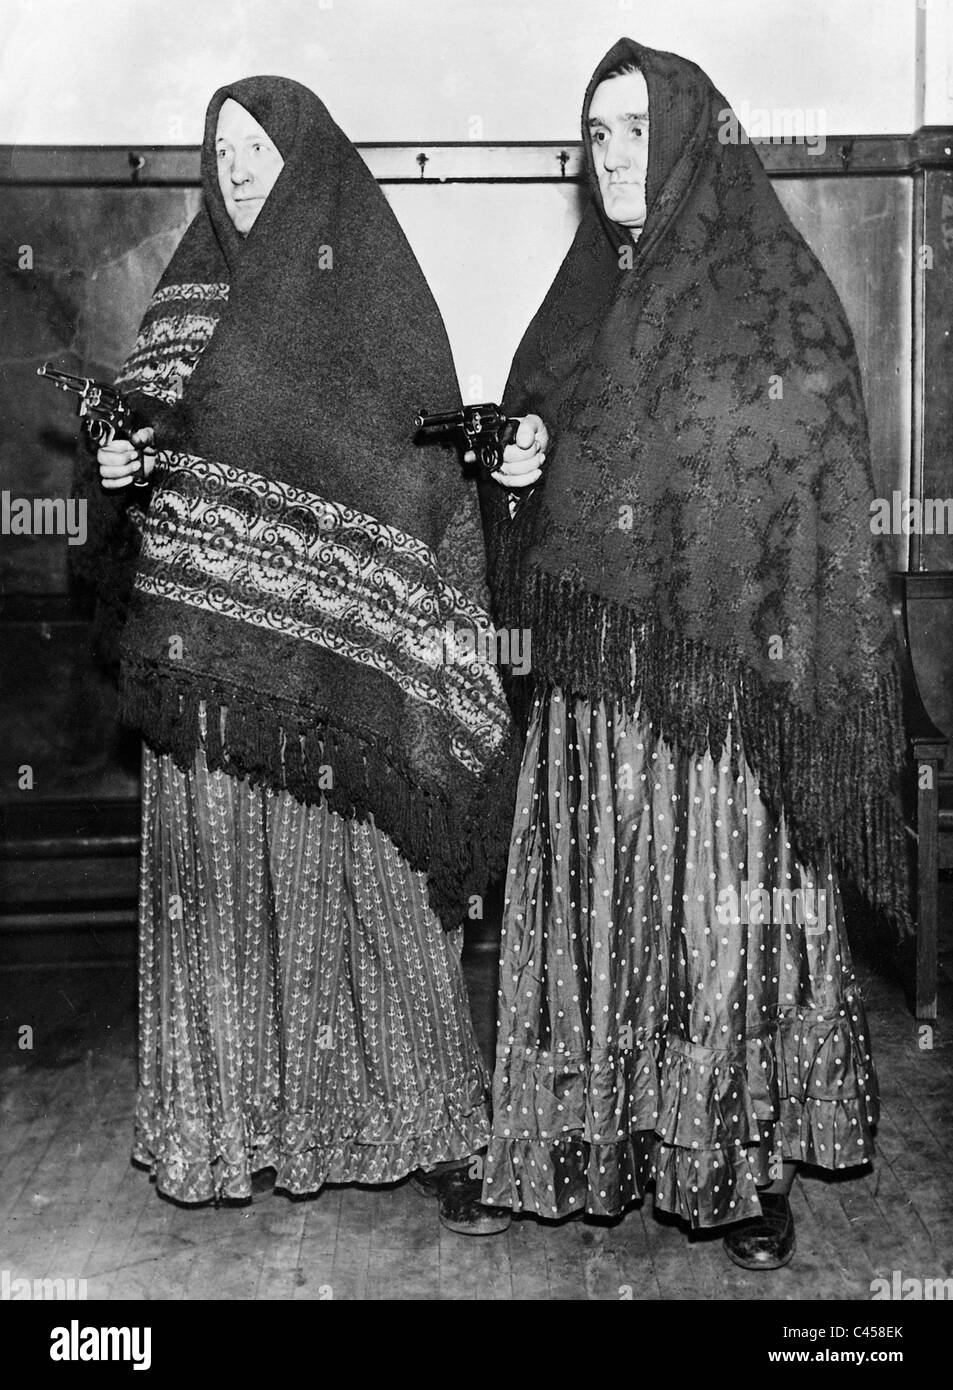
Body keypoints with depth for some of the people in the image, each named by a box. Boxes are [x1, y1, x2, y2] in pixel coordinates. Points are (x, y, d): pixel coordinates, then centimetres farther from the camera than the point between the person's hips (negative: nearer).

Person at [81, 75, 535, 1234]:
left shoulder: (375, 289, 5)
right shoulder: (194, 292, 12)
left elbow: (432, 459, 4)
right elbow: (159, 438, 15)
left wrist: (498, 457, -14)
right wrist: (127, 464, -5)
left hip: (338, 647, -2)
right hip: (215, 650, 3)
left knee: (364, 878, -2)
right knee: (225, 879, 5)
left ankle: (421, 1125, 9)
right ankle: (227, 1117, 17)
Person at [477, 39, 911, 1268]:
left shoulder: (777, 296, -1)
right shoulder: (579, 302, 14)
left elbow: (825, 496, -5)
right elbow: (526, 460, 21)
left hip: (724, 669, -4)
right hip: (590, 669, 5)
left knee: (733, 915, 1)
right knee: (600, 910, 7)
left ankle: (750, 1167, 15)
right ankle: (608, 1146, 21)